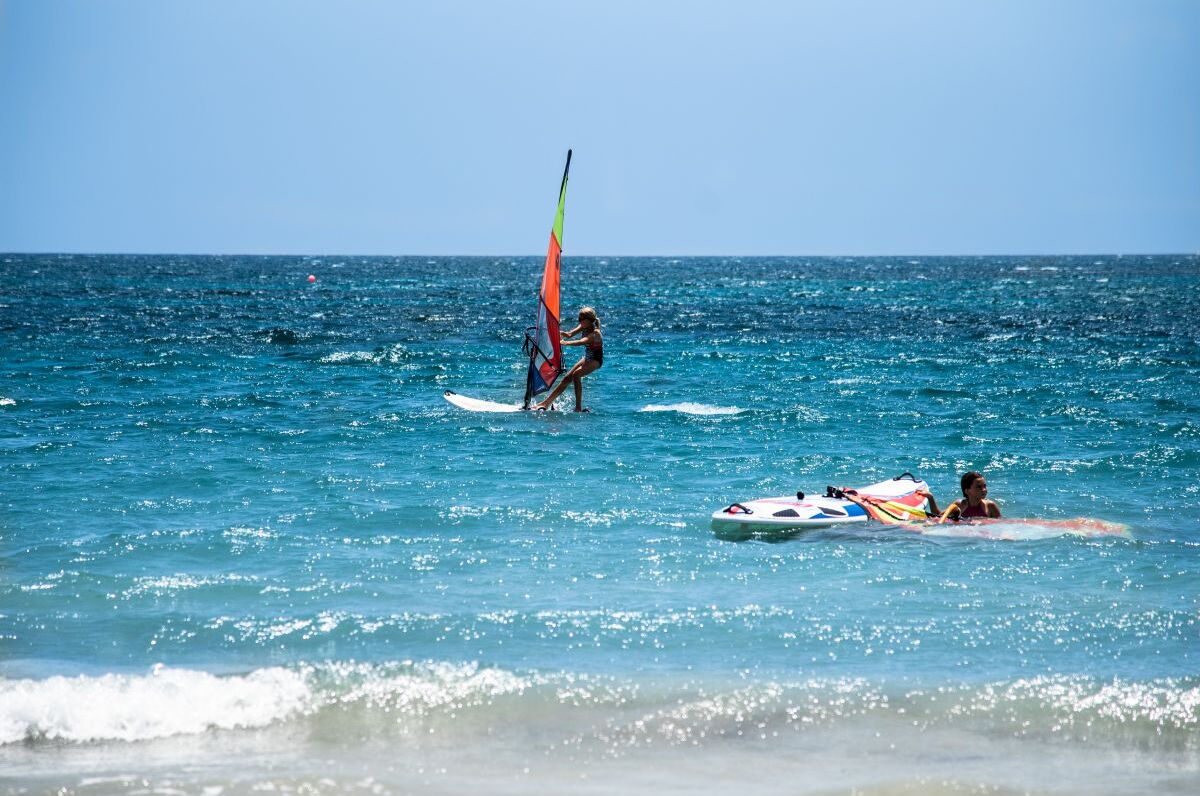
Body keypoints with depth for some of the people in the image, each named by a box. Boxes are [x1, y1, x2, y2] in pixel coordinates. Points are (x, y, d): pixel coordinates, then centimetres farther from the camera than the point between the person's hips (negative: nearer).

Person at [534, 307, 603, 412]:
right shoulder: (583, 328, -2)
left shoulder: (595, 333, -27)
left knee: (576, 374, -30)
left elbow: (582, 342, -43)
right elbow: (569, 335, -5)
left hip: (596, 360, -8)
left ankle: (578, 407, -27)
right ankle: (546, 403, 9)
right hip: (587, 358, 9)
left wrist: (565, 343, -55)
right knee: (567, 378, 3)